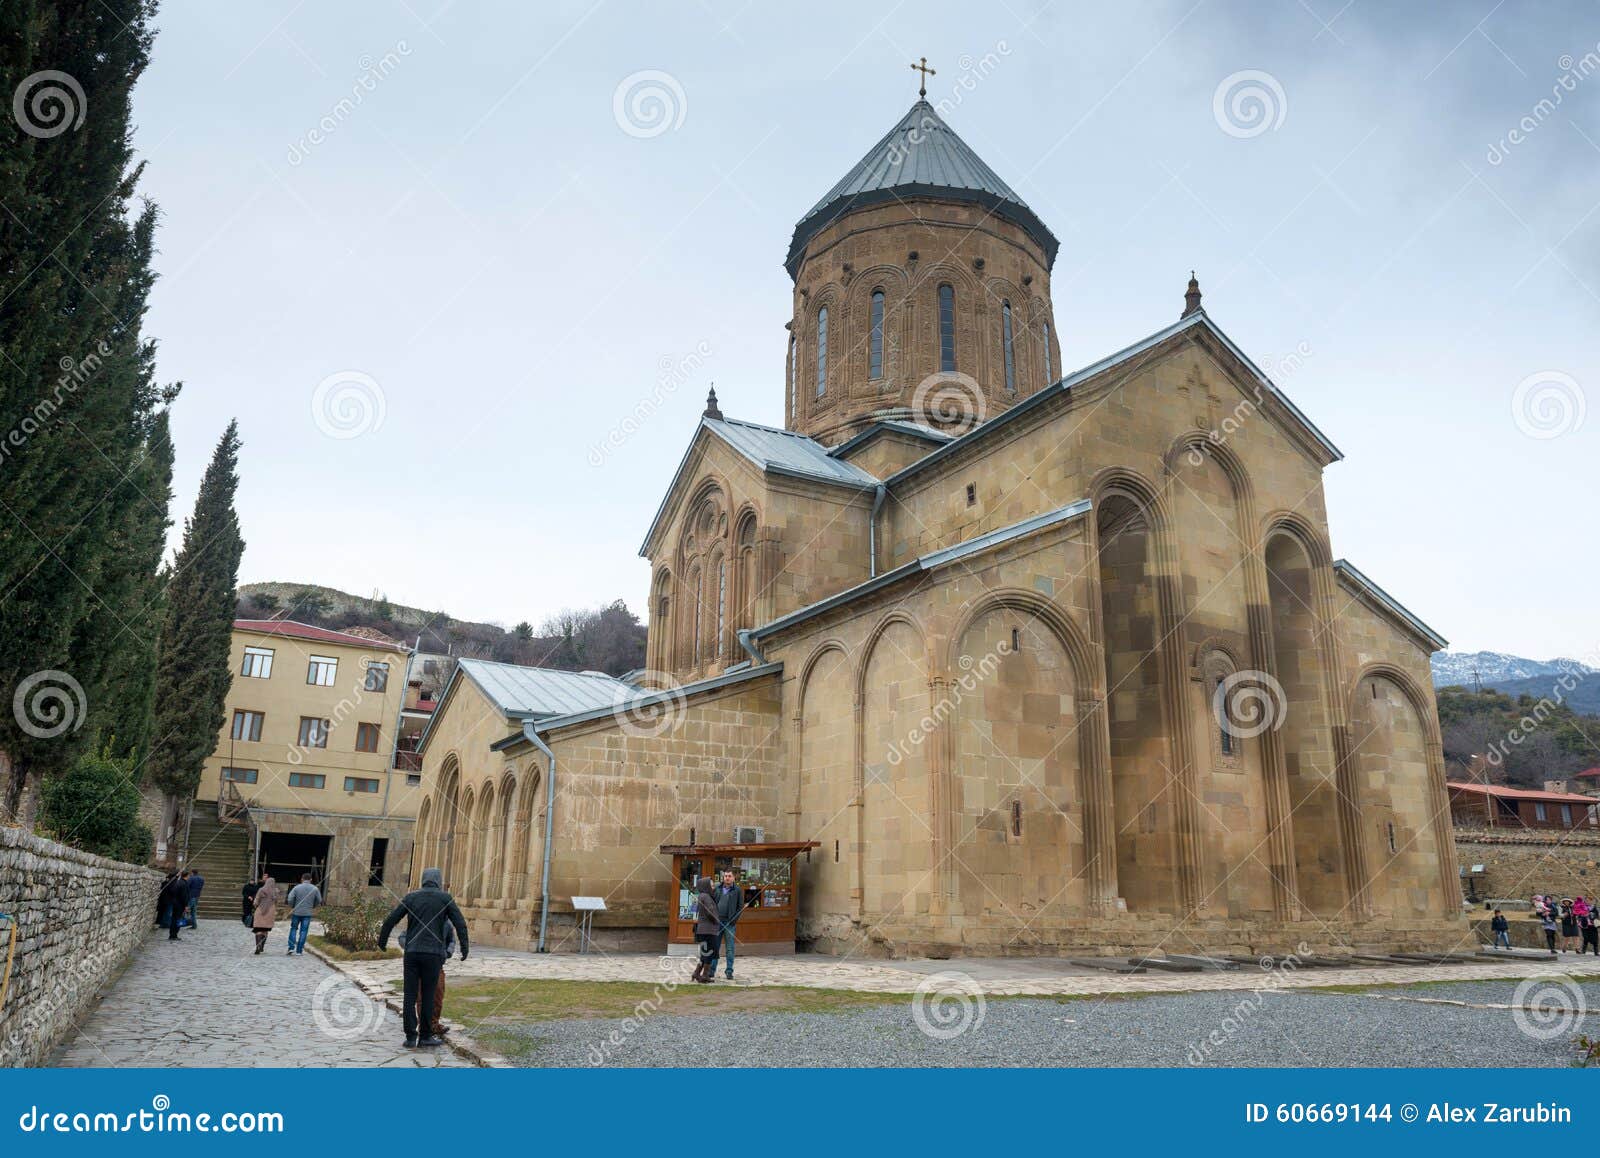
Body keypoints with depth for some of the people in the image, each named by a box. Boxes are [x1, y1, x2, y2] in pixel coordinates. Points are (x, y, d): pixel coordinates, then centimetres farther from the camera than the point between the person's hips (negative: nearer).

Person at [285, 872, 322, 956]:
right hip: (307, 913, 0)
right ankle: (299, 951, 5)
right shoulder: (315, 889, 0)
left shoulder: (297, 888, -4)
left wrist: (291, 908, 6)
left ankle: (291, 948, 4)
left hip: (296, 912, 0)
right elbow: (319, 900, 7)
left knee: (293, 929, 15)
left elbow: (290, 899, -10)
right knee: (303, 931, 5)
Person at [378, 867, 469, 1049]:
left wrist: (382, 941, 21)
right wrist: (464, 948, 7)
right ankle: (425, 1036, 9)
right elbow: (460, 923, -1)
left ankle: (411, 1037, 5)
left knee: (410, 995, 6)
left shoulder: (411, 897, 8)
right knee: (428, 995, 6)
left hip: (412, 952, 2)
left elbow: (390, 920, 6)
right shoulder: (445, 898, 3)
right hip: (433, 953, -2)